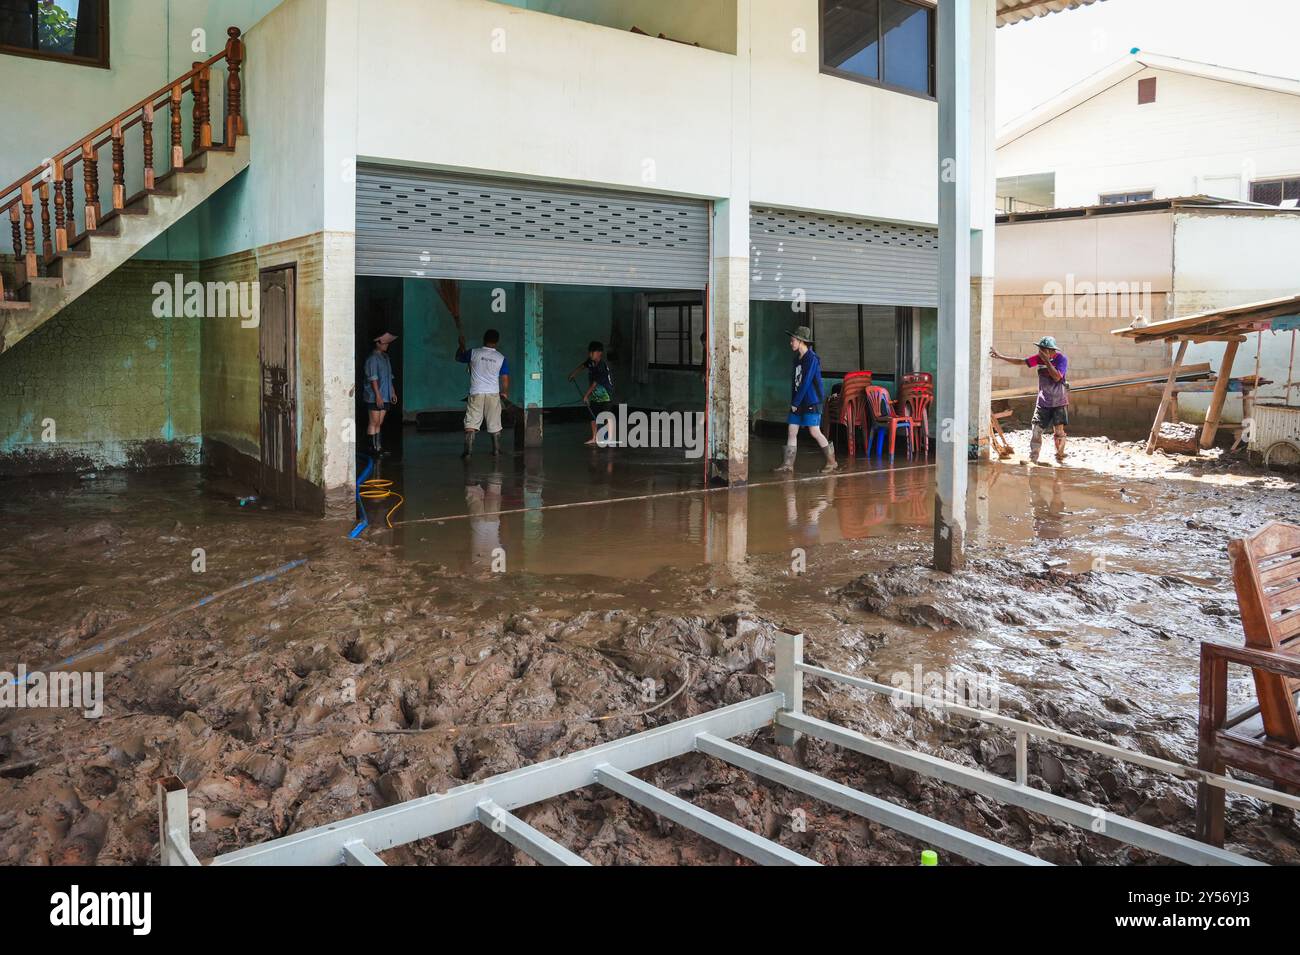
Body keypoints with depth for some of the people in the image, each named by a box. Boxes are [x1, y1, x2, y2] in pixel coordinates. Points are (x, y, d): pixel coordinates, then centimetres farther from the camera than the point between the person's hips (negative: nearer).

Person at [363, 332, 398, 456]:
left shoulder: (385, 357, 15)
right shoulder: (373, 358, -11)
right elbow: (373, 379, -16)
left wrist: (393, 392, 19)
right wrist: (378, 395, -19)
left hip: (385, 397, 8)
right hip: (374, 397, -8)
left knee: (379, 423, 10)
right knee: (374, 422, -4)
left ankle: (378, 447, 13)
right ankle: (373, 447, -1)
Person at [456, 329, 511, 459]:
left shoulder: (473, 353, -3)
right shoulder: (501, 358, -1)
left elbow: (458, 358, 15)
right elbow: (505, 379, 0)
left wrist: (461, 345, 31)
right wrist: (505, 393, 17)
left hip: (476, 393, -1)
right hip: (493, 394, 1)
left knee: (471, 424, -1)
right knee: (495, 425, 12)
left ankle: (468, 452, -9)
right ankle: (497, 451, 19)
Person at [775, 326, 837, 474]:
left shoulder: (811, 359, -13)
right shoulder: (797, 359, 13)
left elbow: (806, 383, -17)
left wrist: (795, 403, -14)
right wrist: (793, 402, 8)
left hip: (811, 402, -8)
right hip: (798, 402, 8)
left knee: (815, 432, -6)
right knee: (792, 432, 3)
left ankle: (831, 461, 7)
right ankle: (787, 465, 5)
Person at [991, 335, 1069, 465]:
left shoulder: (1062, 359, -12)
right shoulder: (1040, 358, 1)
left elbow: (1057, 377, -25)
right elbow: (1021, 361, 6)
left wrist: (1047, 361, -23)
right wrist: (1000, 357, 3)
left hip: (1059, 402, -4)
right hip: (1043, 402, 4)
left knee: (1059, 431, -2)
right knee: (1037, 429, -3)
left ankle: (1060, 457, 15)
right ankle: (1033, 458, 1)